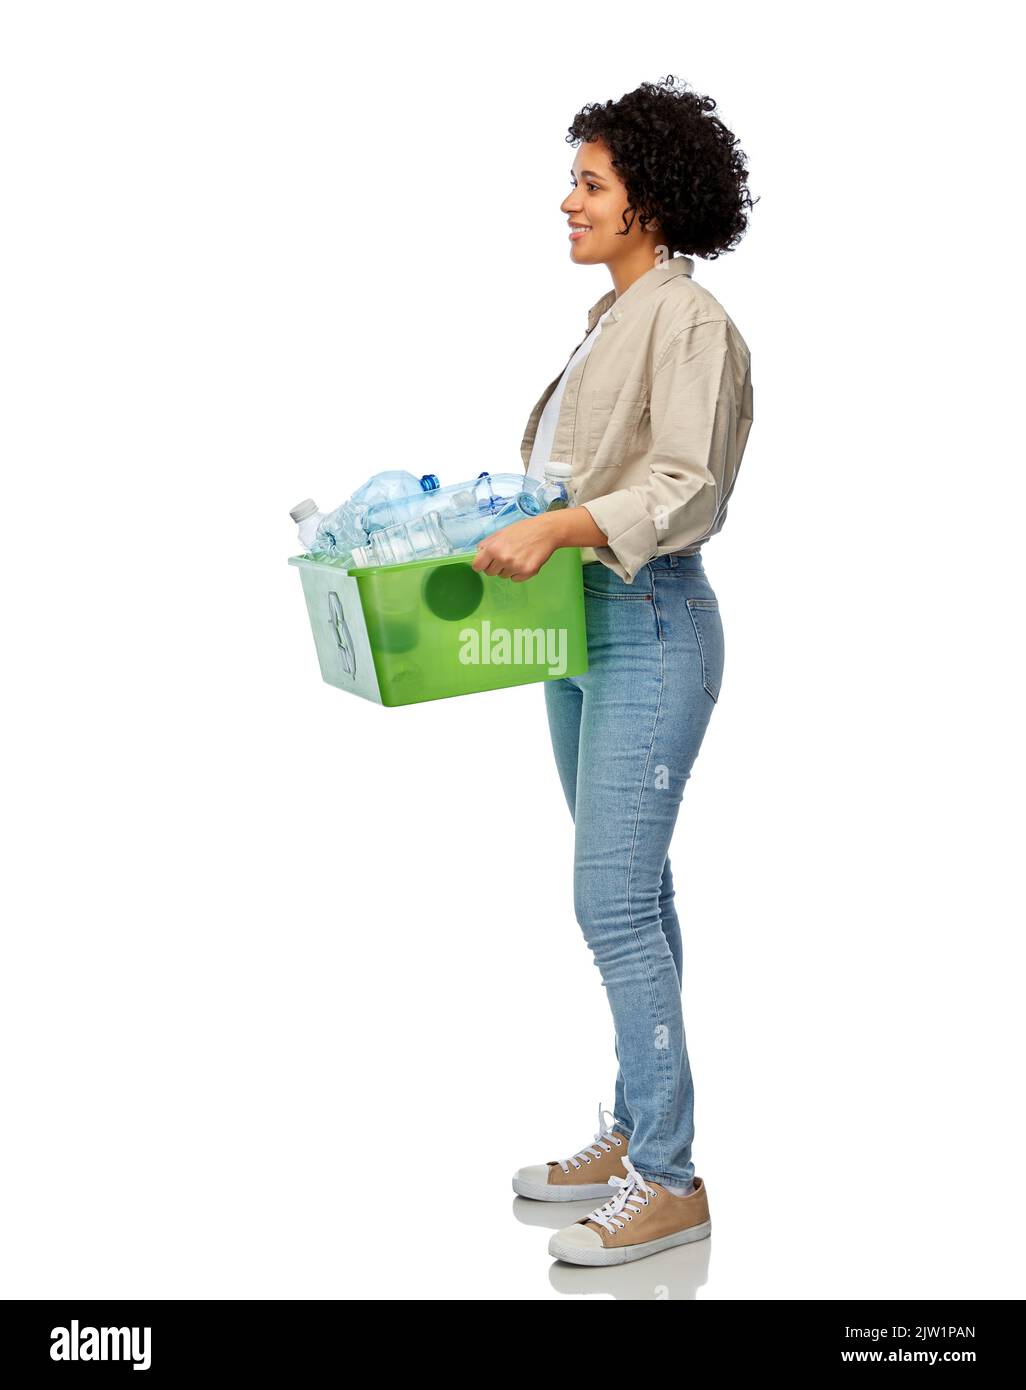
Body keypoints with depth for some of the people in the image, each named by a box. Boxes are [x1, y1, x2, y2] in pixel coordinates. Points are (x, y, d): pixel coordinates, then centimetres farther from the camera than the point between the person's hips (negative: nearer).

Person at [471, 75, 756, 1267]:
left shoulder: (688, 321, -11)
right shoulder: (610, 318, 16)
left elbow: (687, 488, -21)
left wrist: (561, 528, -31)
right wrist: (510, 527, 11)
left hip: (649, 629, -9)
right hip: (582, 627, 9)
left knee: (612, 901, -10)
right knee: (631, 897, 13)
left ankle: (669, 1182, -1)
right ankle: (634, 1134, 23)